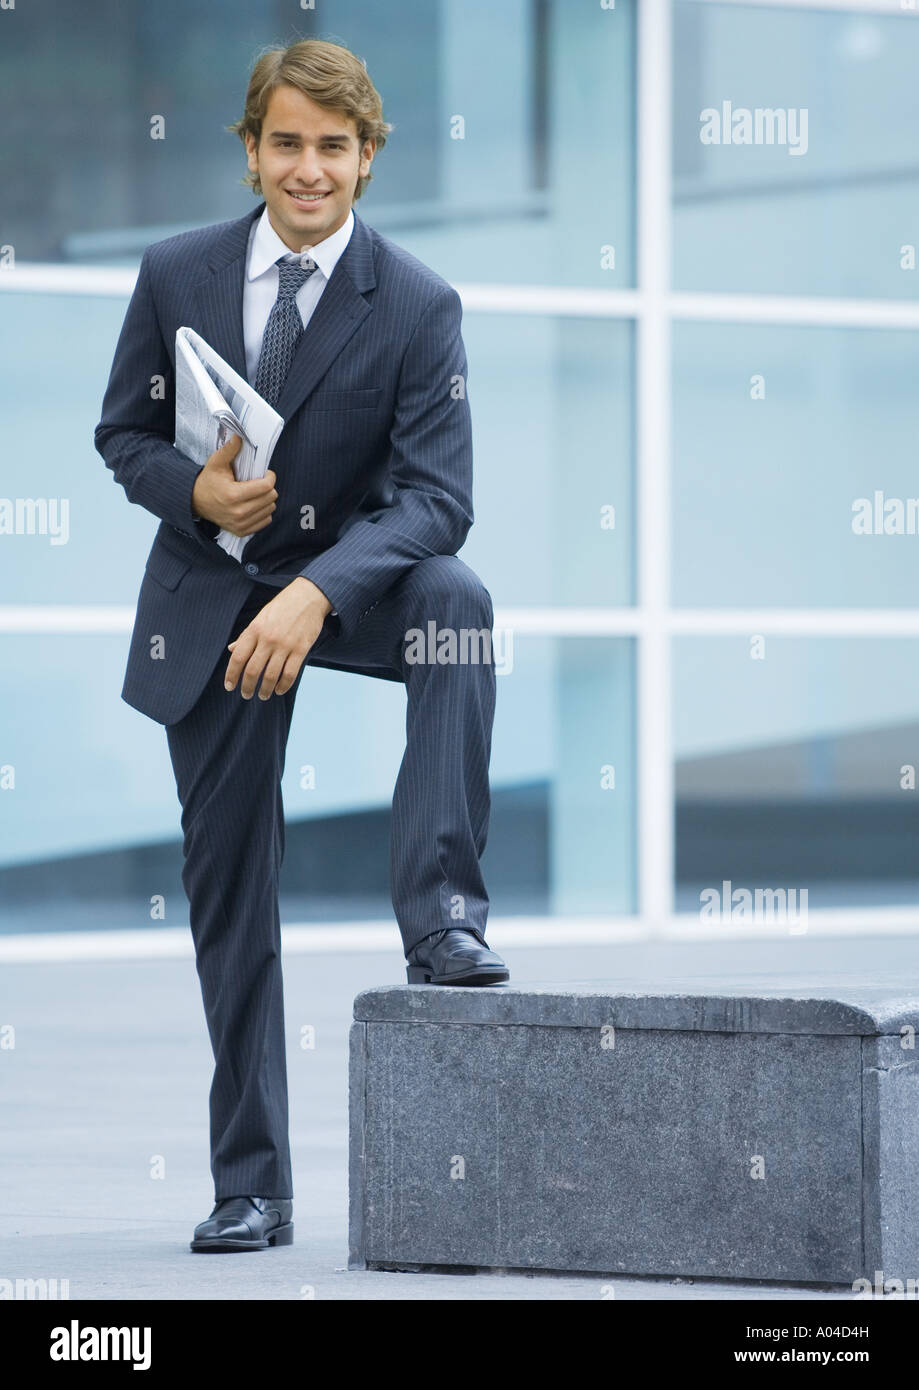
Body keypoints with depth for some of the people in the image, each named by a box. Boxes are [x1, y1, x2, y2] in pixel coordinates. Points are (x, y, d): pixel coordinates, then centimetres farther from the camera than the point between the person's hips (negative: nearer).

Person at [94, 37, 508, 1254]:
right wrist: (195, 492, -20)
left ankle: (440, 913, -34)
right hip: (209, 600, 2)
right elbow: (123, 433, 4)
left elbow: (436, 494, -19)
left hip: (351, 573, -1)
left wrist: (315, 593, -34)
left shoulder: (418, 306, -13)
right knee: (230, 890, 2)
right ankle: (251, 1187, 11)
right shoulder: (177, 275, -5)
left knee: (456, 596, -36)